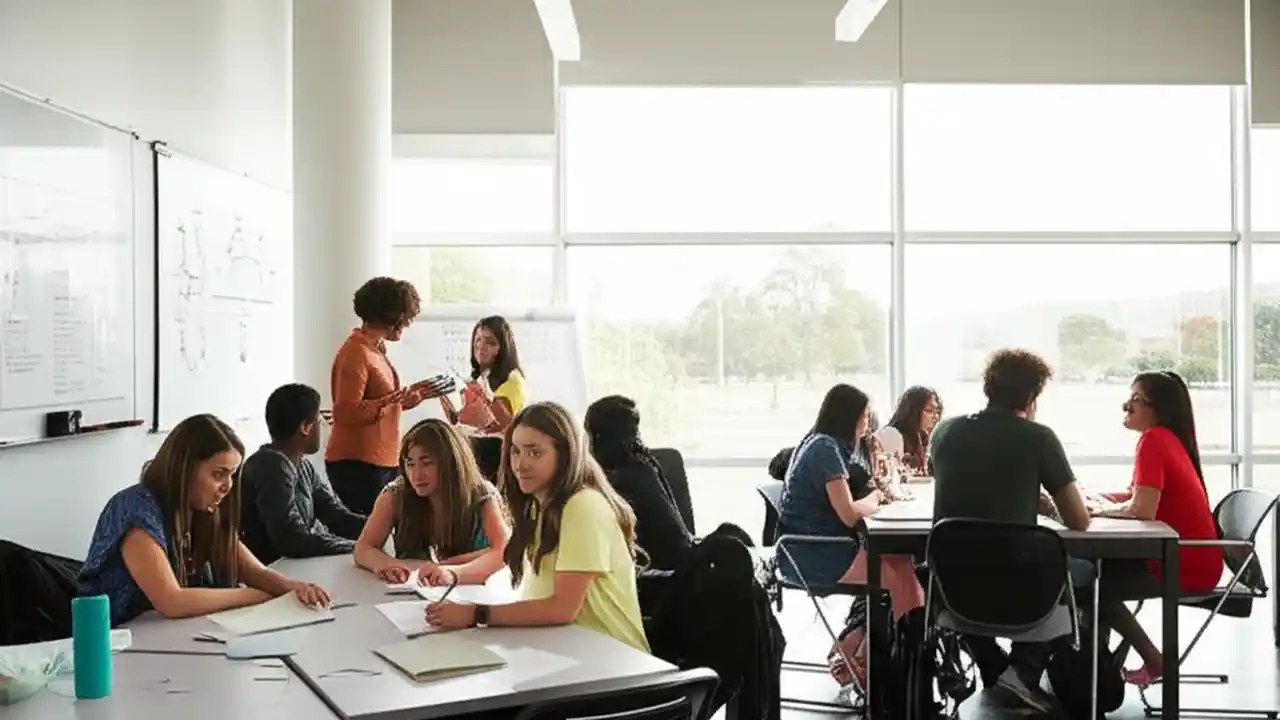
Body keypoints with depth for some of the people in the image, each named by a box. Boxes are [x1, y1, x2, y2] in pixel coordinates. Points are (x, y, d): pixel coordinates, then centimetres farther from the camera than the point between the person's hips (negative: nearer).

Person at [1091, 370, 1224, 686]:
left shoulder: (1153, 438, -19)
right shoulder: (1167, 437, 9)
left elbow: (1142, 510, -28)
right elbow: (1144, 496, 15)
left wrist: (1103, 509, -11)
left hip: (1186, 565, -9)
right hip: (1186, 555, 9)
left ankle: (1155, 662, 11)